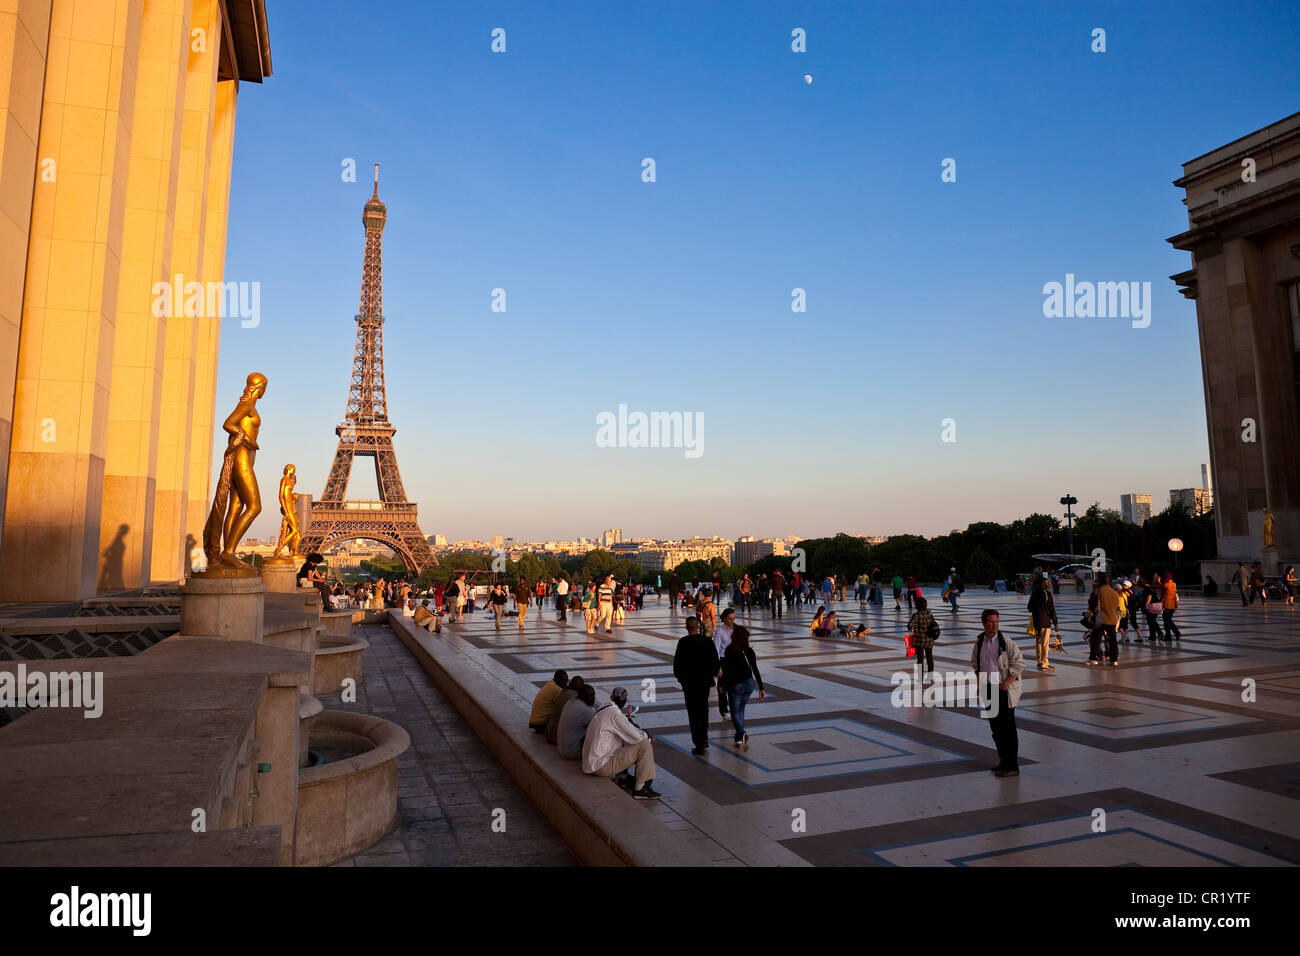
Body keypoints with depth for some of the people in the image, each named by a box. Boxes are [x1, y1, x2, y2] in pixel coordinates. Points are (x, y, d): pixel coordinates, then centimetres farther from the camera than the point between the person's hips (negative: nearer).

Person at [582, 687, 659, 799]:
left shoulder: (602, 708, 9)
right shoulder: (615, 714, -19)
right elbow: (637, 736, -17)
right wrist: (646, 734, 3)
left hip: (591, 762, 9)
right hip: (602, 766, -9)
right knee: (644, 744, -9)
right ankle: (641, 788, -3)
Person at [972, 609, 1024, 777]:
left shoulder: (1007, 643, -11)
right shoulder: (979, 643, 5)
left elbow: (1019, 665, -11)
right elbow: (975, 664, 18)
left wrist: (1006, 684, -15)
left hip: (1004, 690, -6)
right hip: (988, 688, 6)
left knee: (1008, 727, -3)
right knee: (995, 727, 14)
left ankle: (1012, 766, 4)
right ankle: (1003, 761, 28)